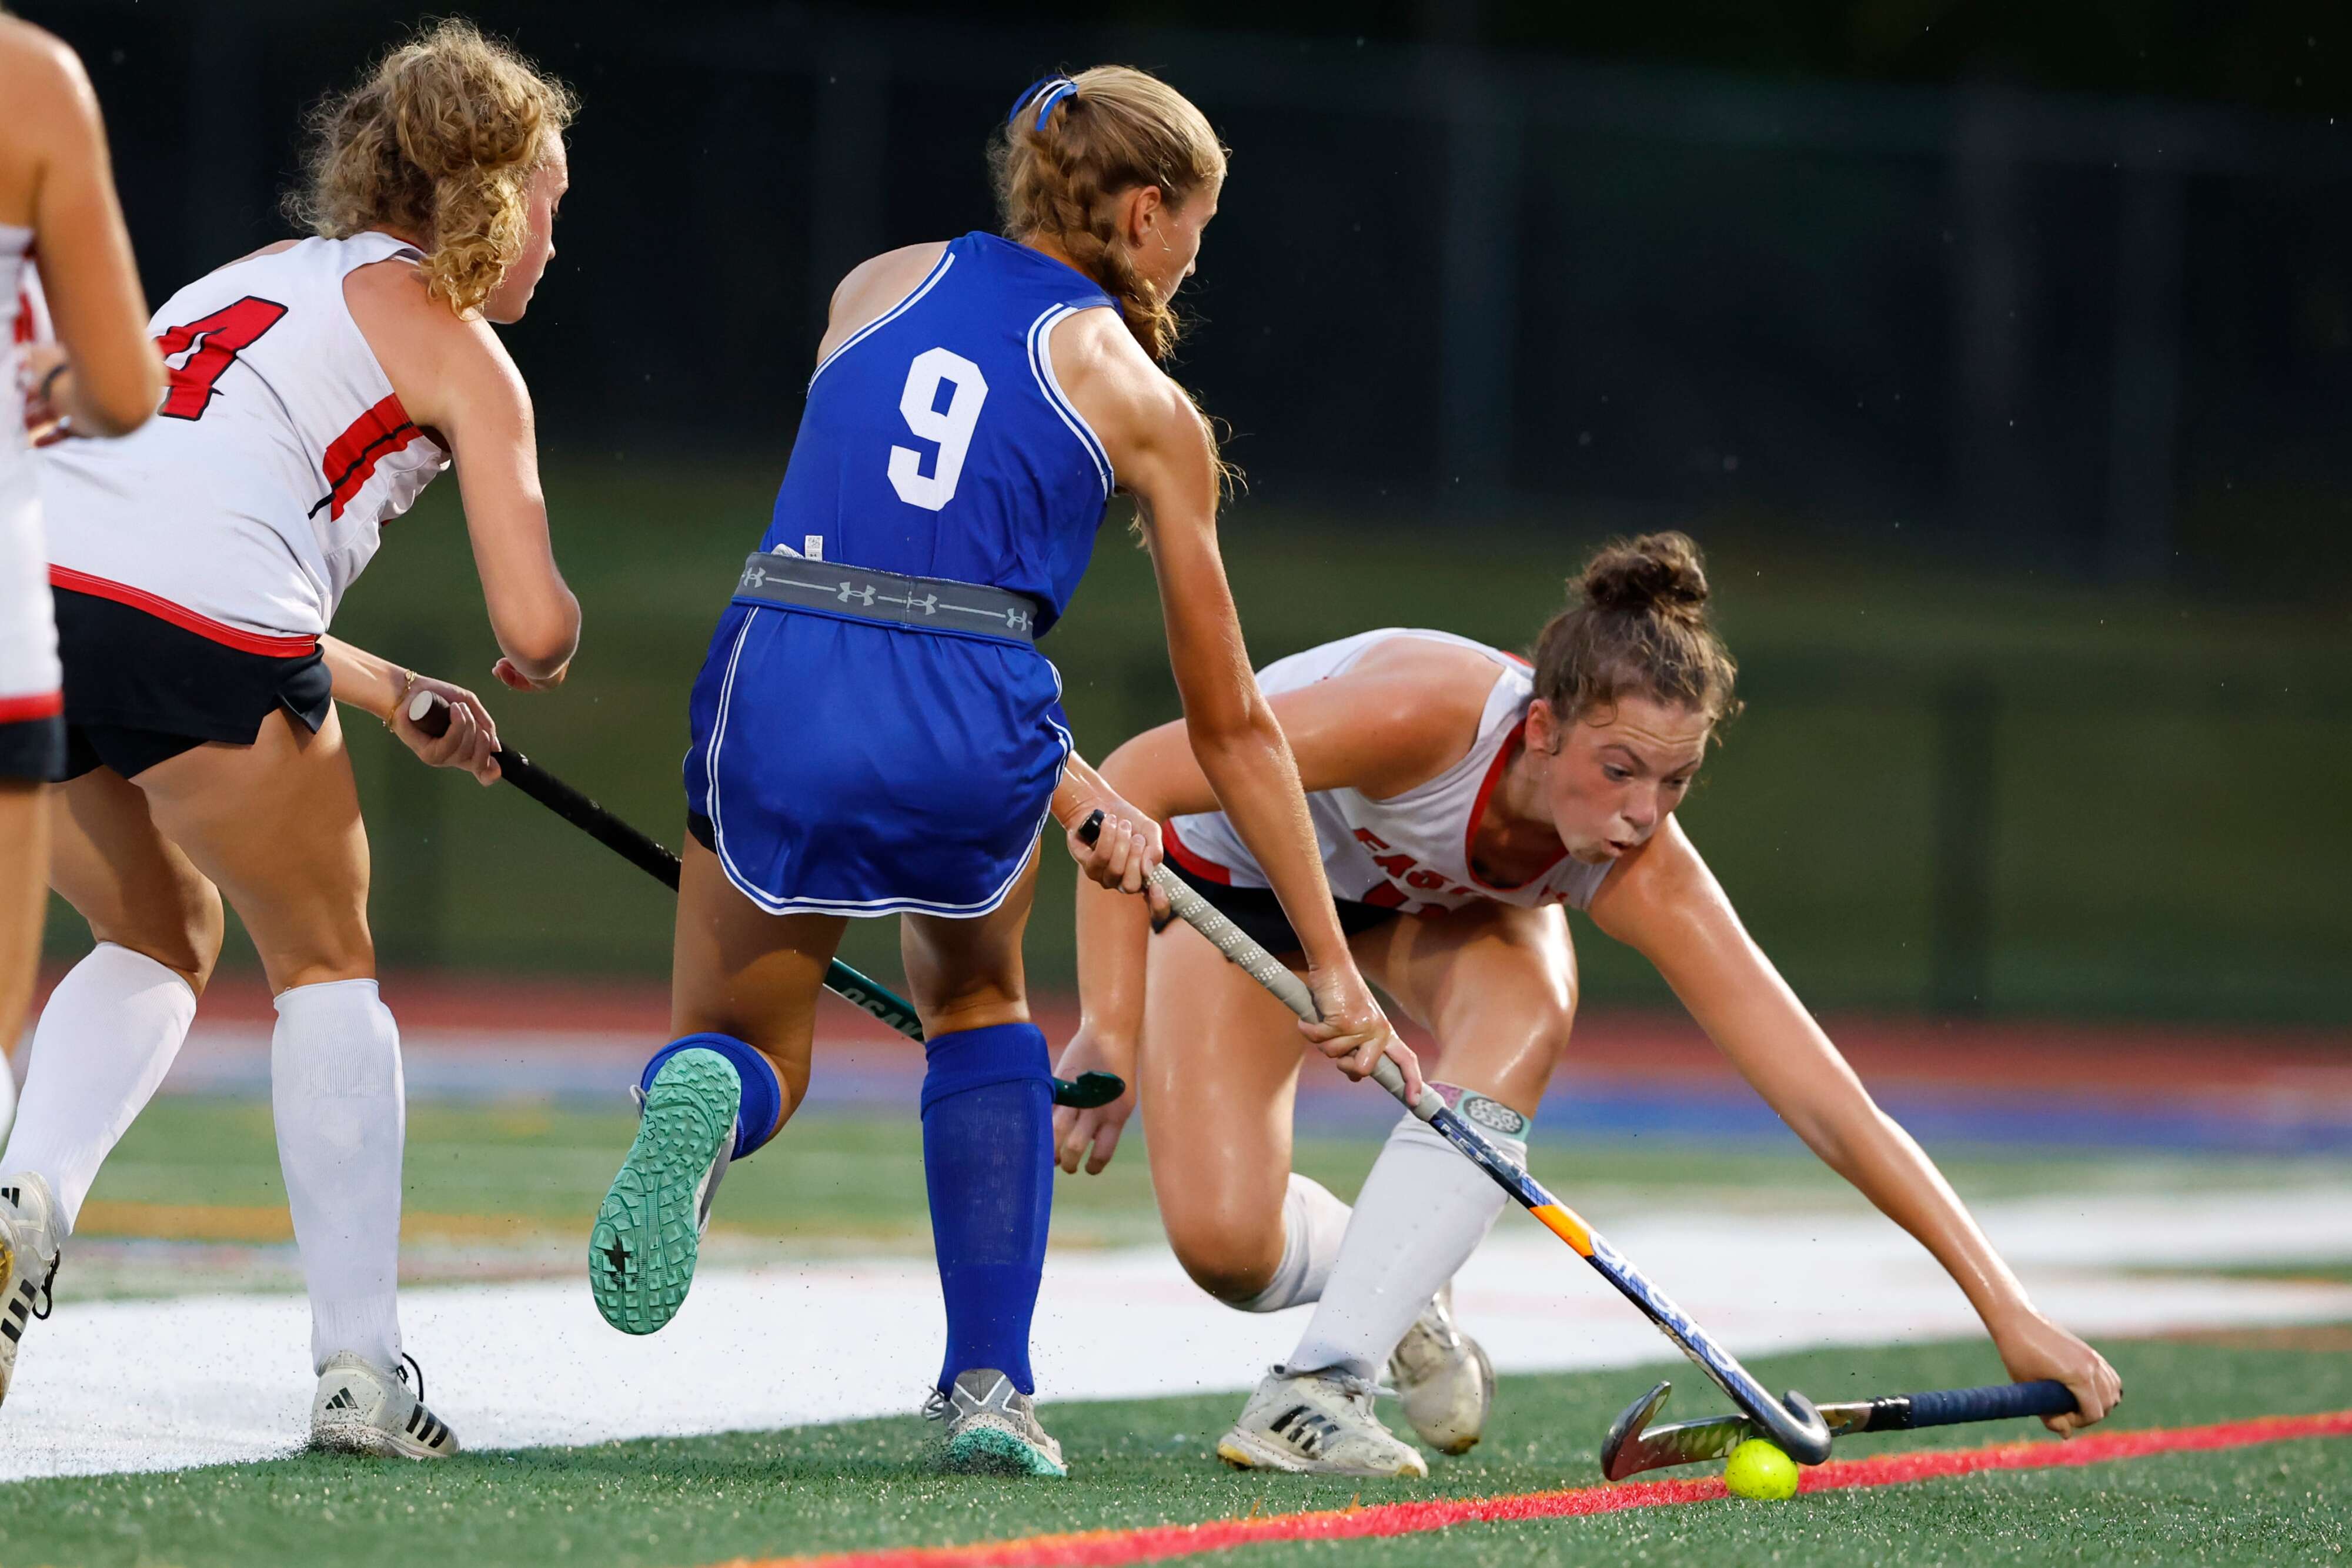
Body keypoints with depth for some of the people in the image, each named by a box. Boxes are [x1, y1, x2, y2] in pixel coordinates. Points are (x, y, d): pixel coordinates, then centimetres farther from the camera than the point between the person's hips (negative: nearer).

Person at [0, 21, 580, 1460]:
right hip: (203, 633, -6)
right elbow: (538, 624, 4)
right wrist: (539, 657, 29)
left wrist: (396, 697, 43)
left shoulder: (254, 284, 33)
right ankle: (359, 1358, 9)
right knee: (327, 965, 15)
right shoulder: (454, 343, 13)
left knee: (160, 941, 27)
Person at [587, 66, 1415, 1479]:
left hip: (778, 689, 1)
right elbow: (1231, 726, 14)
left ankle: (705, 1107, -19)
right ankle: (989, 1382, 18)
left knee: (746, 1052, 21)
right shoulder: (1147, 407, 10)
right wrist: (1332, 966, 21)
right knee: (979, 1006, 30)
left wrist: (1078, 791, 20)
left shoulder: (878, 288, 20)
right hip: (967, 738, -1)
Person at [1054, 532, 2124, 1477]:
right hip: (1234, 869, -3)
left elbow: (1830, 1106, -31)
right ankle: (1387, 1285, 16)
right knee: (1224, 1242, -20)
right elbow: (1130, 782, -36)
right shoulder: (1430, 712, -43)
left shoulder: (1642, 876, -32)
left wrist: (2006, 1309, -37)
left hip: (1442, 903, 3)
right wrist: (1109, 1034, -40)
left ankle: (1317, 1389, -26)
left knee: (1525, 1018, -32)